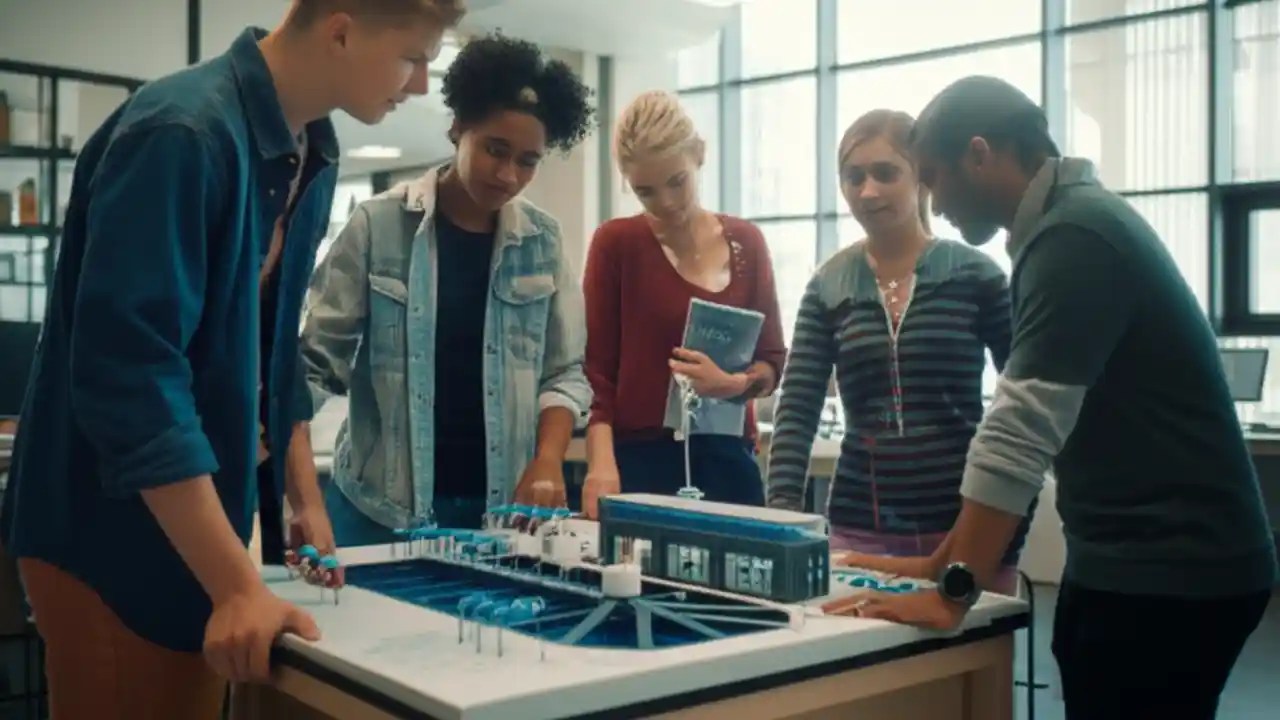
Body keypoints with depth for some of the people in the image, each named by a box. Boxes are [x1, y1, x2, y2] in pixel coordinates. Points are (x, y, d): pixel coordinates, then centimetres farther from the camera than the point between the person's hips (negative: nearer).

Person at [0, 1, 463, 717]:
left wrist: (308, 498, 10)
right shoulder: (181, 133, -23)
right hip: (112, 531, -8)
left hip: (196, 523, 8)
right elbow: (128, 371, -28)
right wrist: (238, 584, -29)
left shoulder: (313, 156, 4)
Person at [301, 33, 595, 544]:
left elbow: (564, 371, 6)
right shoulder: (379, 226, -5)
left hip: (501, 504, 2)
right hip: (380, 505, -2)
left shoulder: (543, 242, 3)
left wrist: (548, 460, -10)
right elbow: (317, 359, -2)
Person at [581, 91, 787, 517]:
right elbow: (596, 368, -7)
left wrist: (732, 384, -13)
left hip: (728, 456, 3)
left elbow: (772, 360, 9)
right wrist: (602, 463, -21)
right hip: (637, 456, -3)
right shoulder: (616, 243, -3)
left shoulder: (746, 242, 6)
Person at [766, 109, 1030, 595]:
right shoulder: (828, 288, 4)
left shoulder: (975, 275, -2)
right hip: (860, 526, 2)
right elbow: (796, 410, -1)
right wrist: (783, 512, -14)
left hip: (964, 523, -1)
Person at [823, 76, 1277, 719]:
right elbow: (1029, 424, 16)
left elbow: (1020, 432, -25)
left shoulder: (1072, 239, -19)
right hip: (1133, 558, 9)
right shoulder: (1071, 224, 13)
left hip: (1169, 570, -9)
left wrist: (953, 594, -22)